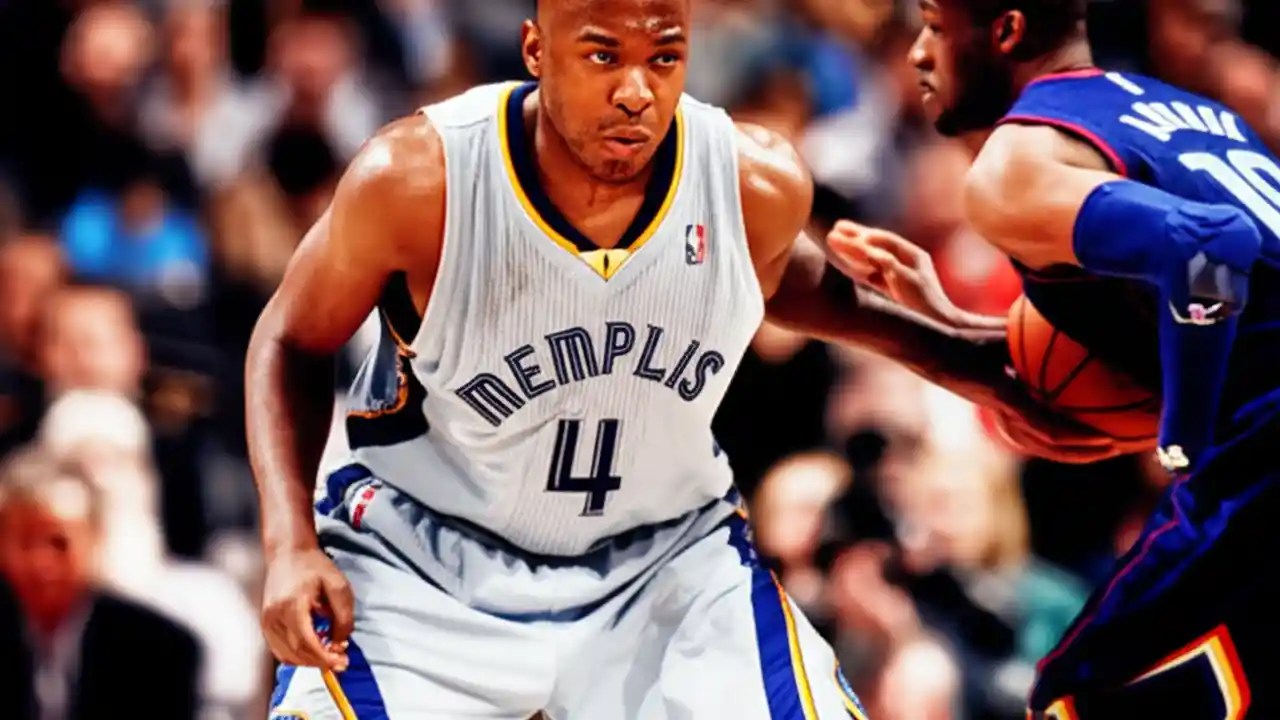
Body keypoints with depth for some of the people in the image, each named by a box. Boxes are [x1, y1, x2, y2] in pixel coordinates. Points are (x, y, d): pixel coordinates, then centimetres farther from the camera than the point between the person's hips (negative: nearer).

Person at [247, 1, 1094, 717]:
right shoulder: (415, 181, -24)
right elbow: (294, 344, -7)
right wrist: (291, 545, -18)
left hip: (667, 555, 3)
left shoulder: (759, 186, -15)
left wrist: (940, 349, 10)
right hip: (426, 554, -3)